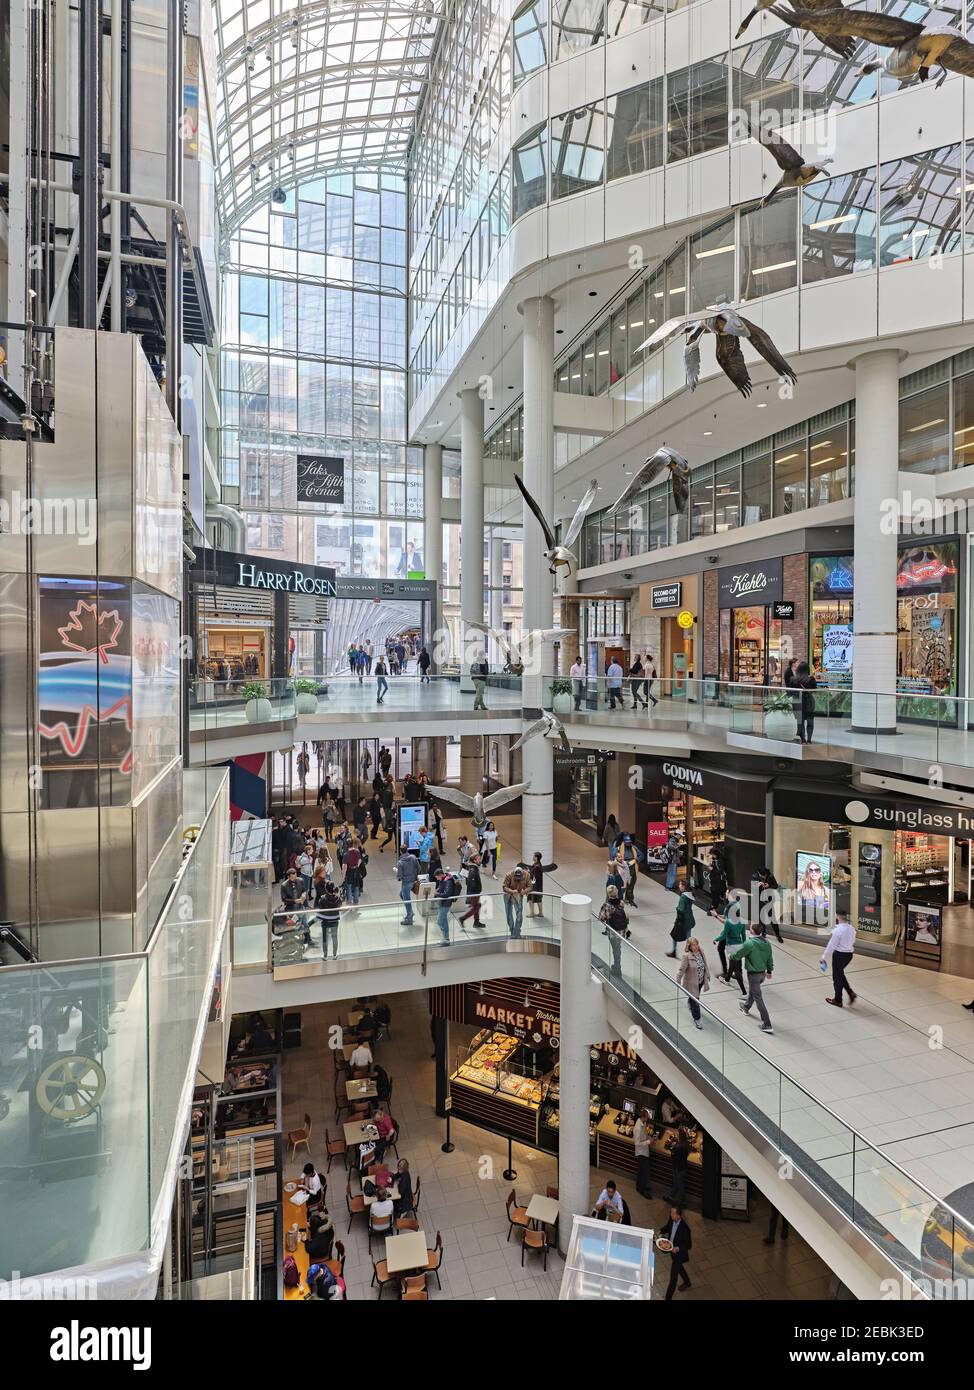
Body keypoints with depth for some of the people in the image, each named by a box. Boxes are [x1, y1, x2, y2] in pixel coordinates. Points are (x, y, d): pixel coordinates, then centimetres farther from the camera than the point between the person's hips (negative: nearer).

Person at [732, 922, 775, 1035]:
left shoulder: (749, 943, -25)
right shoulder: (766, 943, -3)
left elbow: (737, 955, -14)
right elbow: (770, 958, 8)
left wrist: (731, 957, 7)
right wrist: (769, 971, 22)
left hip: (753, 974, -8)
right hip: (763, 973, 8)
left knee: (758, 998, 0)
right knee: (752, 990, 30)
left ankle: (767, 1025, 1)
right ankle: (746, 1007, 55)